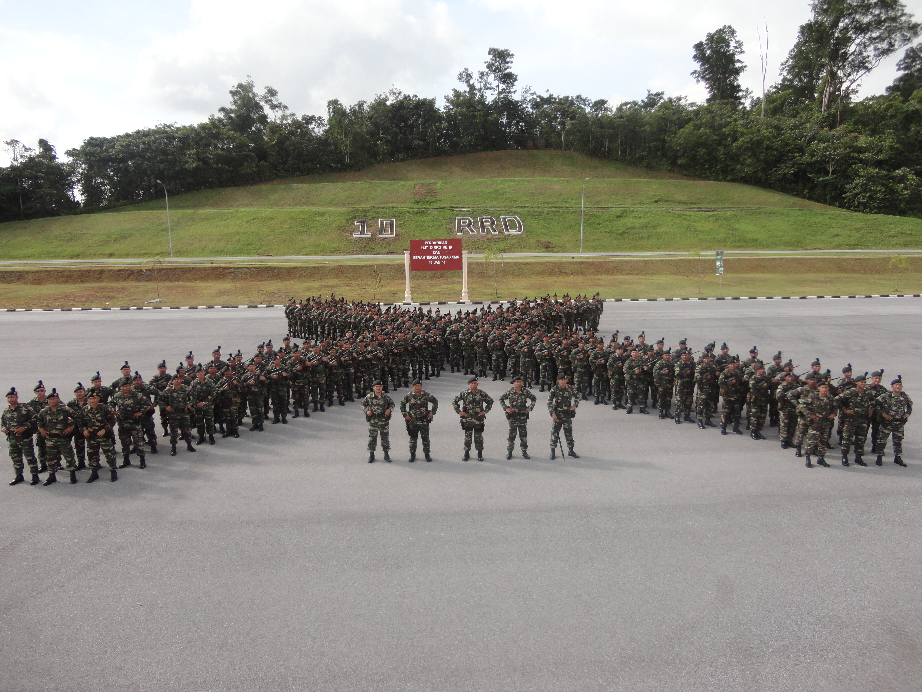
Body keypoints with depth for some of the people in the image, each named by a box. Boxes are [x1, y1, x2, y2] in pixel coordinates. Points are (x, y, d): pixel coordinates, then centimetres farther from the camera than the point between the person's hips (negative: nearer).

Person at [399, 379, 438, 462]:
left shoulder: (426, 395, -3)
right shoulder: (409, 396, 0)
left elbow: (435, 401, 7)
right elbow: (402, 404, 12)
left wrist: (432, 412, 0)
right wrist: (405, 414, 4)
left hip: (424, 421, -1)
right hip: (412, 421, 1)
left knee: (425, 438, 5)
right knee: (413, 438, 8)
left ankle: (427, 454, 17)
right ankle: (412, 455, 19)